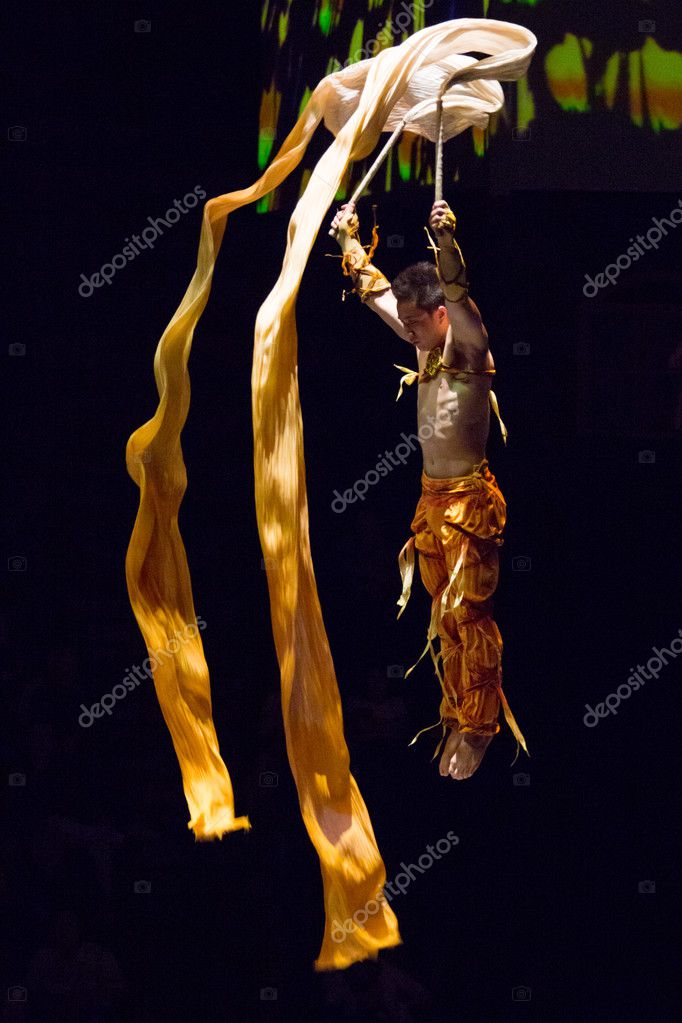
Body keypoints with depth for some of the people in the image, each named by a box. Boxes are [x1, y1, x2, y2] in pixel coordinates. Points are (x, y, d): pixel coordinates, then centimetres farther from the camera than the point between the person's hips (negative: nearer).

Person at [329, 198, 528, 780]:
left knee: (467, 613, -10)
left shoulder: (470, 347, -12)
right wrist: (350, 238, 26)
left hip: (471, 500, -8)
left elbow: (460, 299, -33)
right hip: (432, 498, 8)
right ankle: (456, 718, 16)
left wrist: (447, 243, -49)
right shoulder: (427, 346, 9)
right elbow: (375, 291, 22)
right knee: (445, 617, 10)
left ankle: (478, 727, -4)